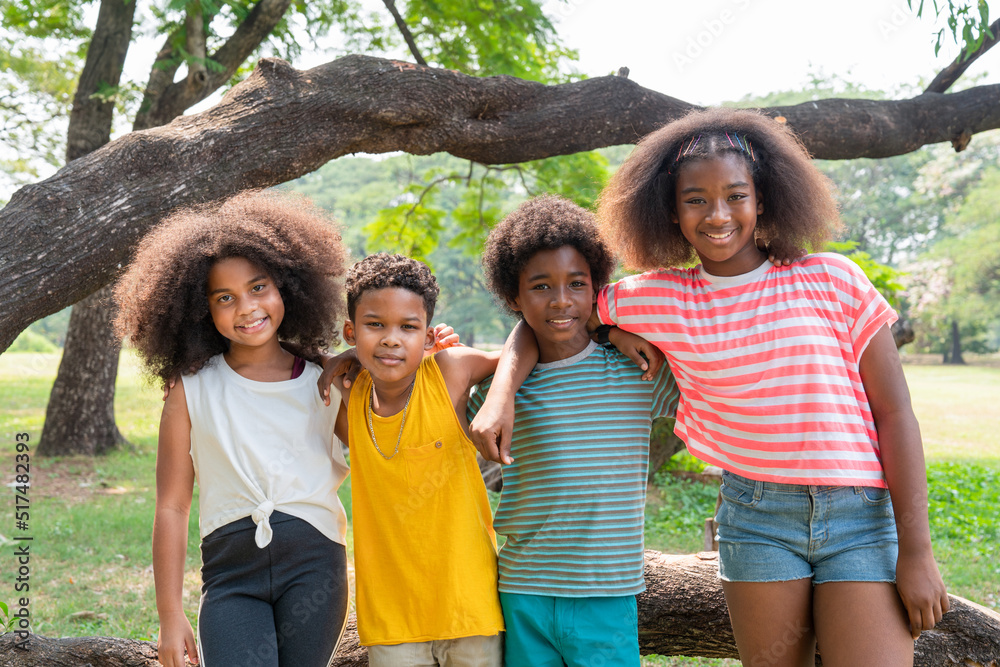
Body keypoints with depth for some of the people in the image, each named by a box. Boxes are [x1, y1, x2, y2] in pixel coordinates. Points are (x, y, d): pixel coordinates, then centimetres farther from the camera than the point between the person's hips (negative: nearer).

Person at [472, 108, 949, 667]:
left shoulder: (832, 279, 0)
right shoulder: (656, 299, 2)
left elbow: (895, 414, 0)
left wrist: (917, 549, -4)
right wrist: (502, 397, -6)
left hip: (861, 515, -1)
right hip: (757, 514, 1)